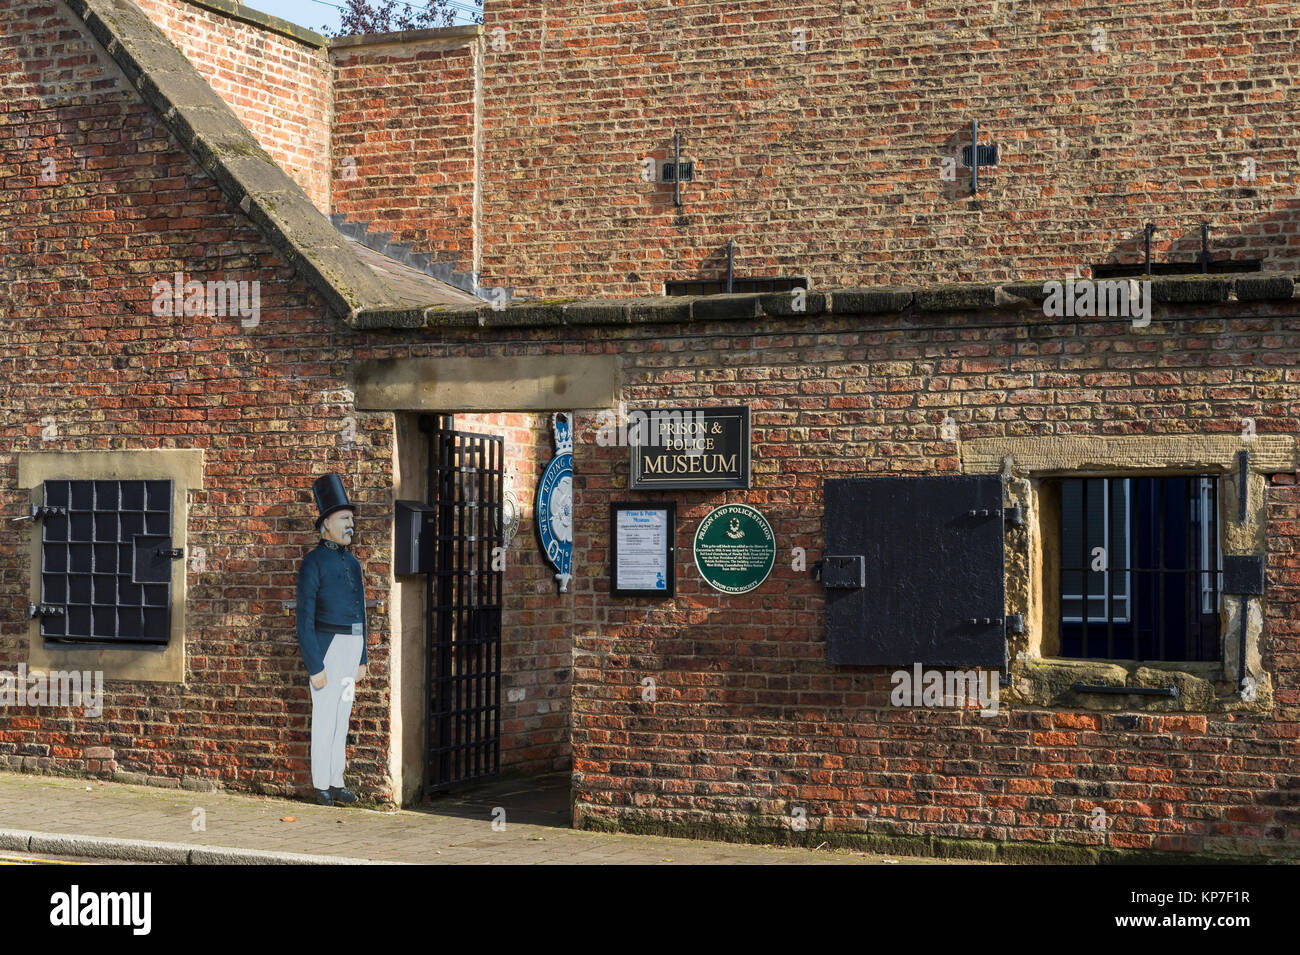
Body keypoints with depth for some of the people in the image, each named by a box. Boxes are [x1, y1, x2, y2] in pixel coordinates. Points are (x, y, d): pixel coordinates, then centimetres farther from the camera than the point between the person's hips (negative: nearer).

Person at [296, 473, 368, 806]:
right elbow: (304, 619, -13)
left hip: (352, 645, 8)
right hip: (326, 645, -7)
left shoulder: (351, 562, 14)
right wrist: (314, 667, -17)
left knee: (342, 716, 10)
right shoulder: (312, 563, -11)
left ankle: (336, 782, 16)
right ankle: (321, 786, 5)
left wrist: (361, 660, 16)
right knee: (325, 718, -3)